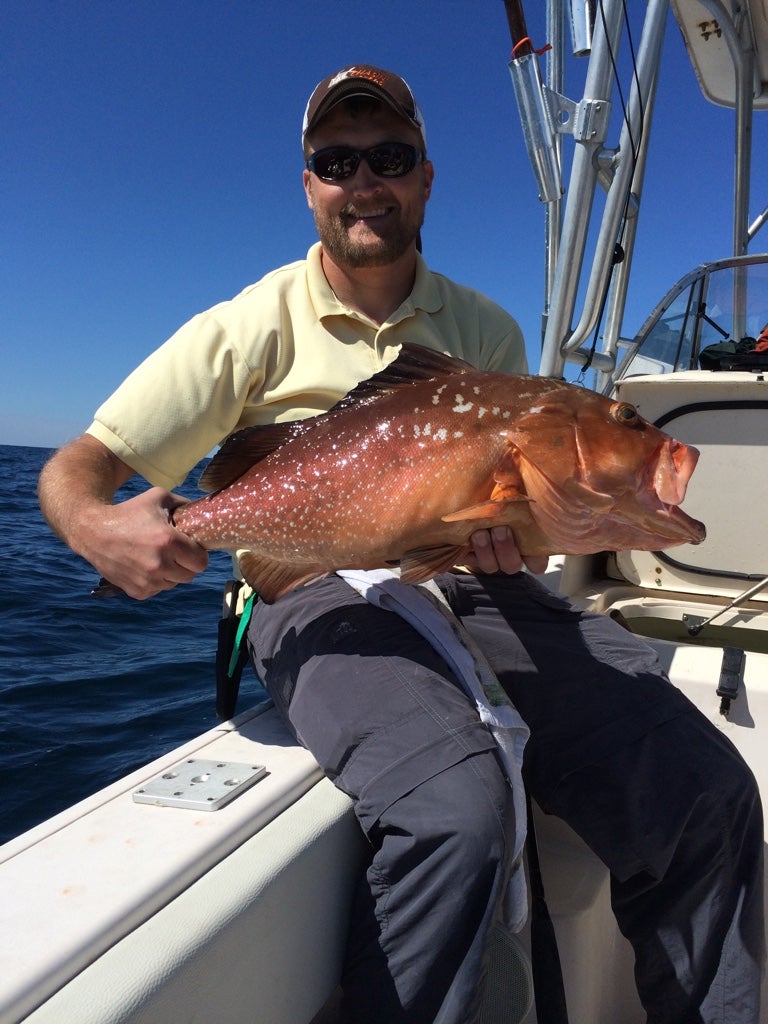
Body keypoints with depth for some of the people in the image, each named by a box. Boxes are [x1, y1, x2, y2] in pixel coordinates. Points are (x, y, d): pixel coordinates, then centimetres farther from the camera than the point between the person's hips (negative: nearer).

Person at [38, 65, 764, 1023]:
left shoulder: (486, 329, 14)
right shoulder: (254, 326, 4)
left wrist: (515, 538, -9)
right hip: (320, 593, -3)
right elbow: (72, 469, 2)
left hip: (475, 586, 4)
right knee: (455, 813, -33)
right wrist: (99, 528, -22)